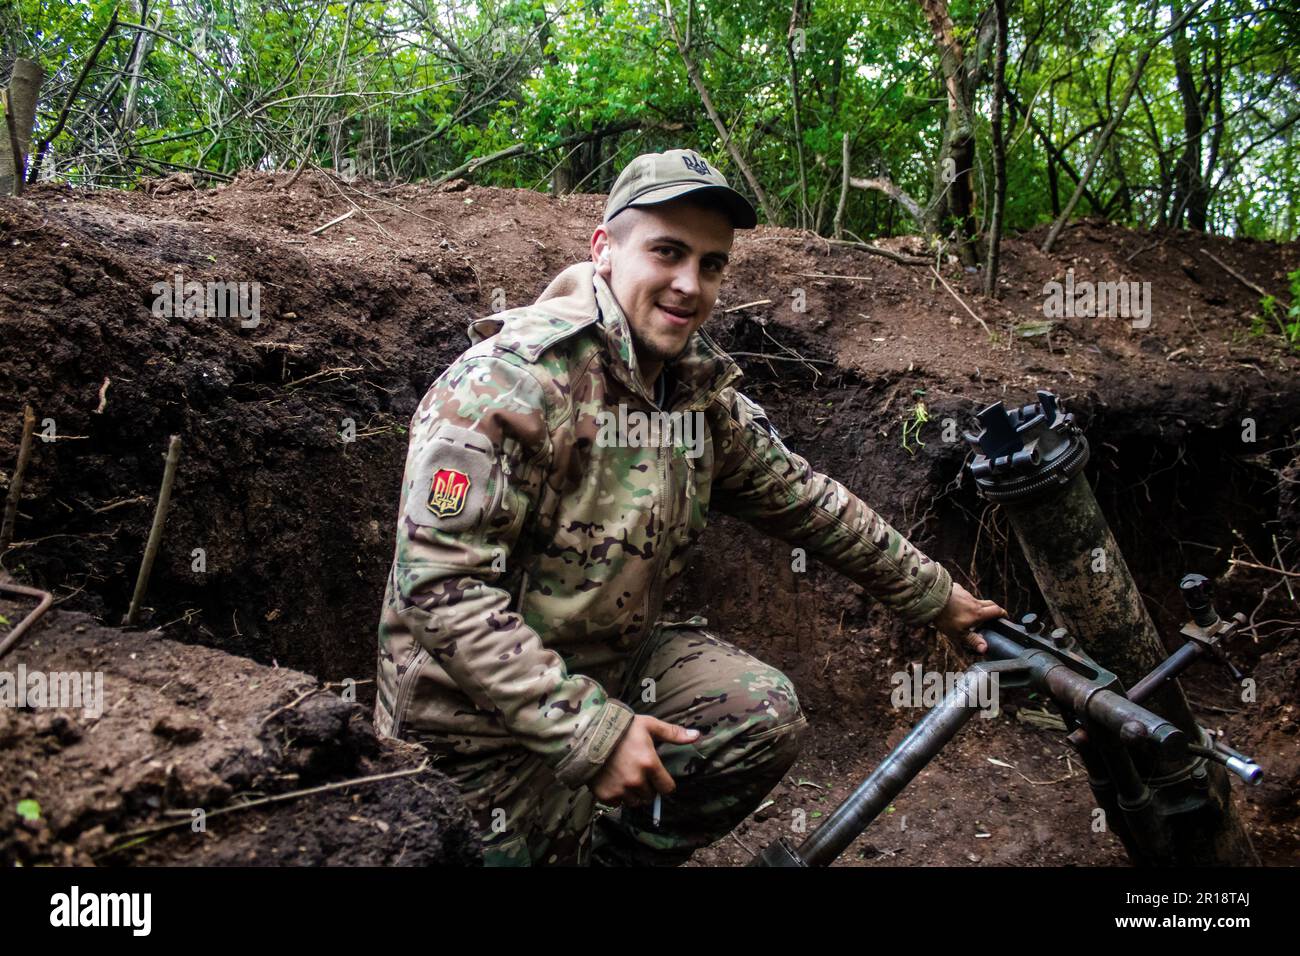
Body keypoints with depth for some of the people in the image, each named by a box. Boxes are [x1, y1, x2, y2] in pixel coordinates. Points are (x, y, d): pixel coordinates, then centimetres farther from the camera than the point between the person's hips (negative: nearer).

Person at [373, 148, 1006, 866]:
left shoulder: (705, 396, -1)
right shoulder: (514, 377, -24)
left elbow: (809, 502, 11)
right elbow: (441, 583, -29)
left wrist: (937, 598, 16)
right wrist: (591, 729, -30)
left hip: (610, 661, 6)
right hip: (488, 706, -6)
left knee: (768, 716, -8)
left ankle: (608, 855, 11)